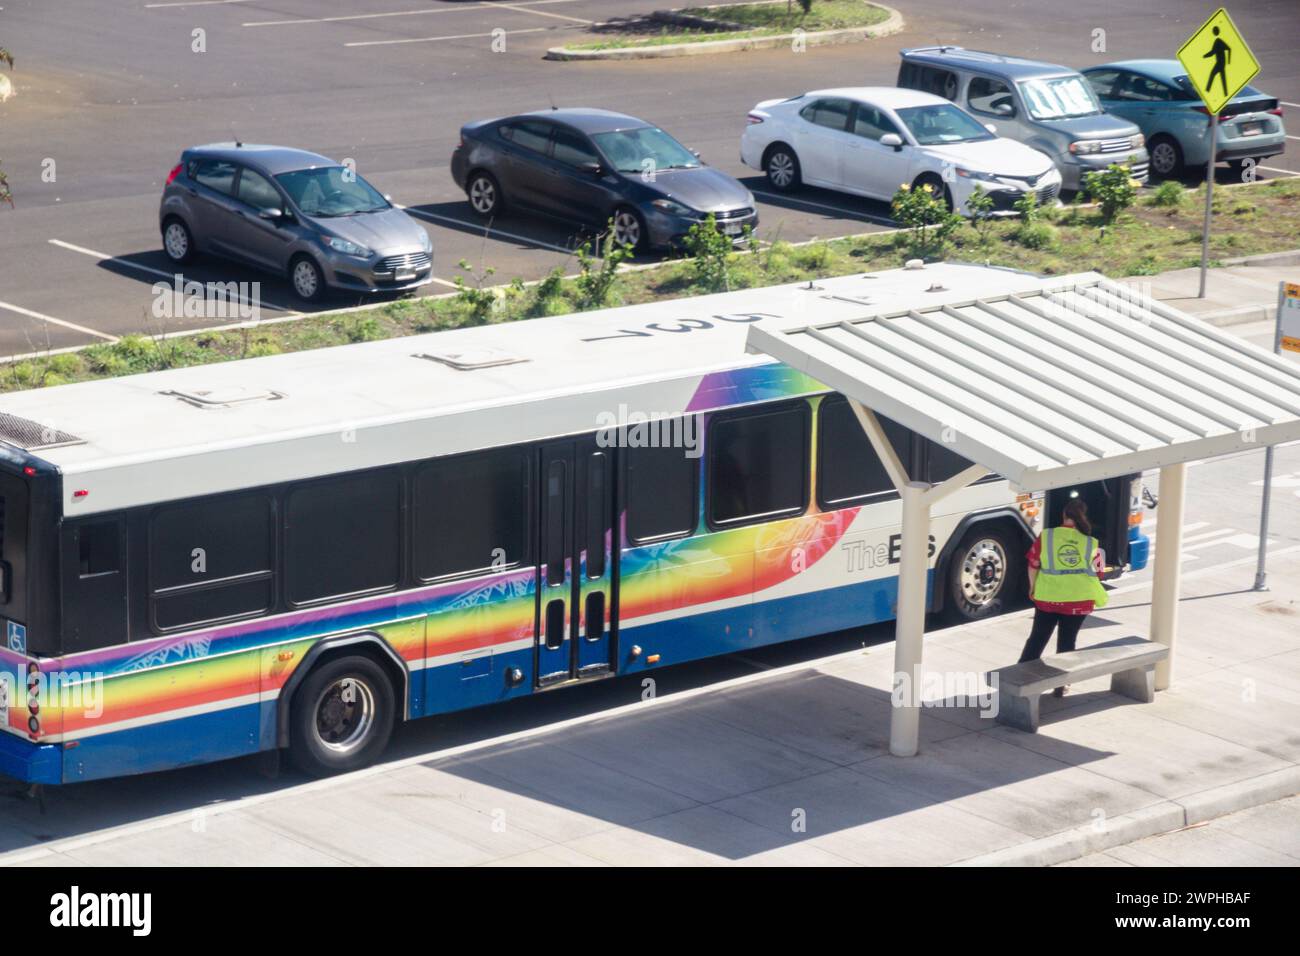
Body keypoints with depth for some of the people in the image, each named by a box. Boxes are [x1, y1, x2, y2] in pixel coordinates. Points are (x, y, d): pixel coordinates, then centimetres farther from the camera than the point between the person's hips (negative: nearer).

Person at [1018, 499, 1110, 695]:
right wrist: (1098, 597, 20)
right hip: (1078, 601, 0)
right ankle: (1060, 684, 16)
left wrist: (1033, 587, 15)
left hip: (1047, 597, 0)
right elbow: (1097, 574, 2)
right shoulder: (1091, 543, -4)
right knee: (1066, 642, 12)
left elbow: (1033, 565, -2)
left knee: (1037, 639, 12)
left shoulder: (1046, 536, -7)